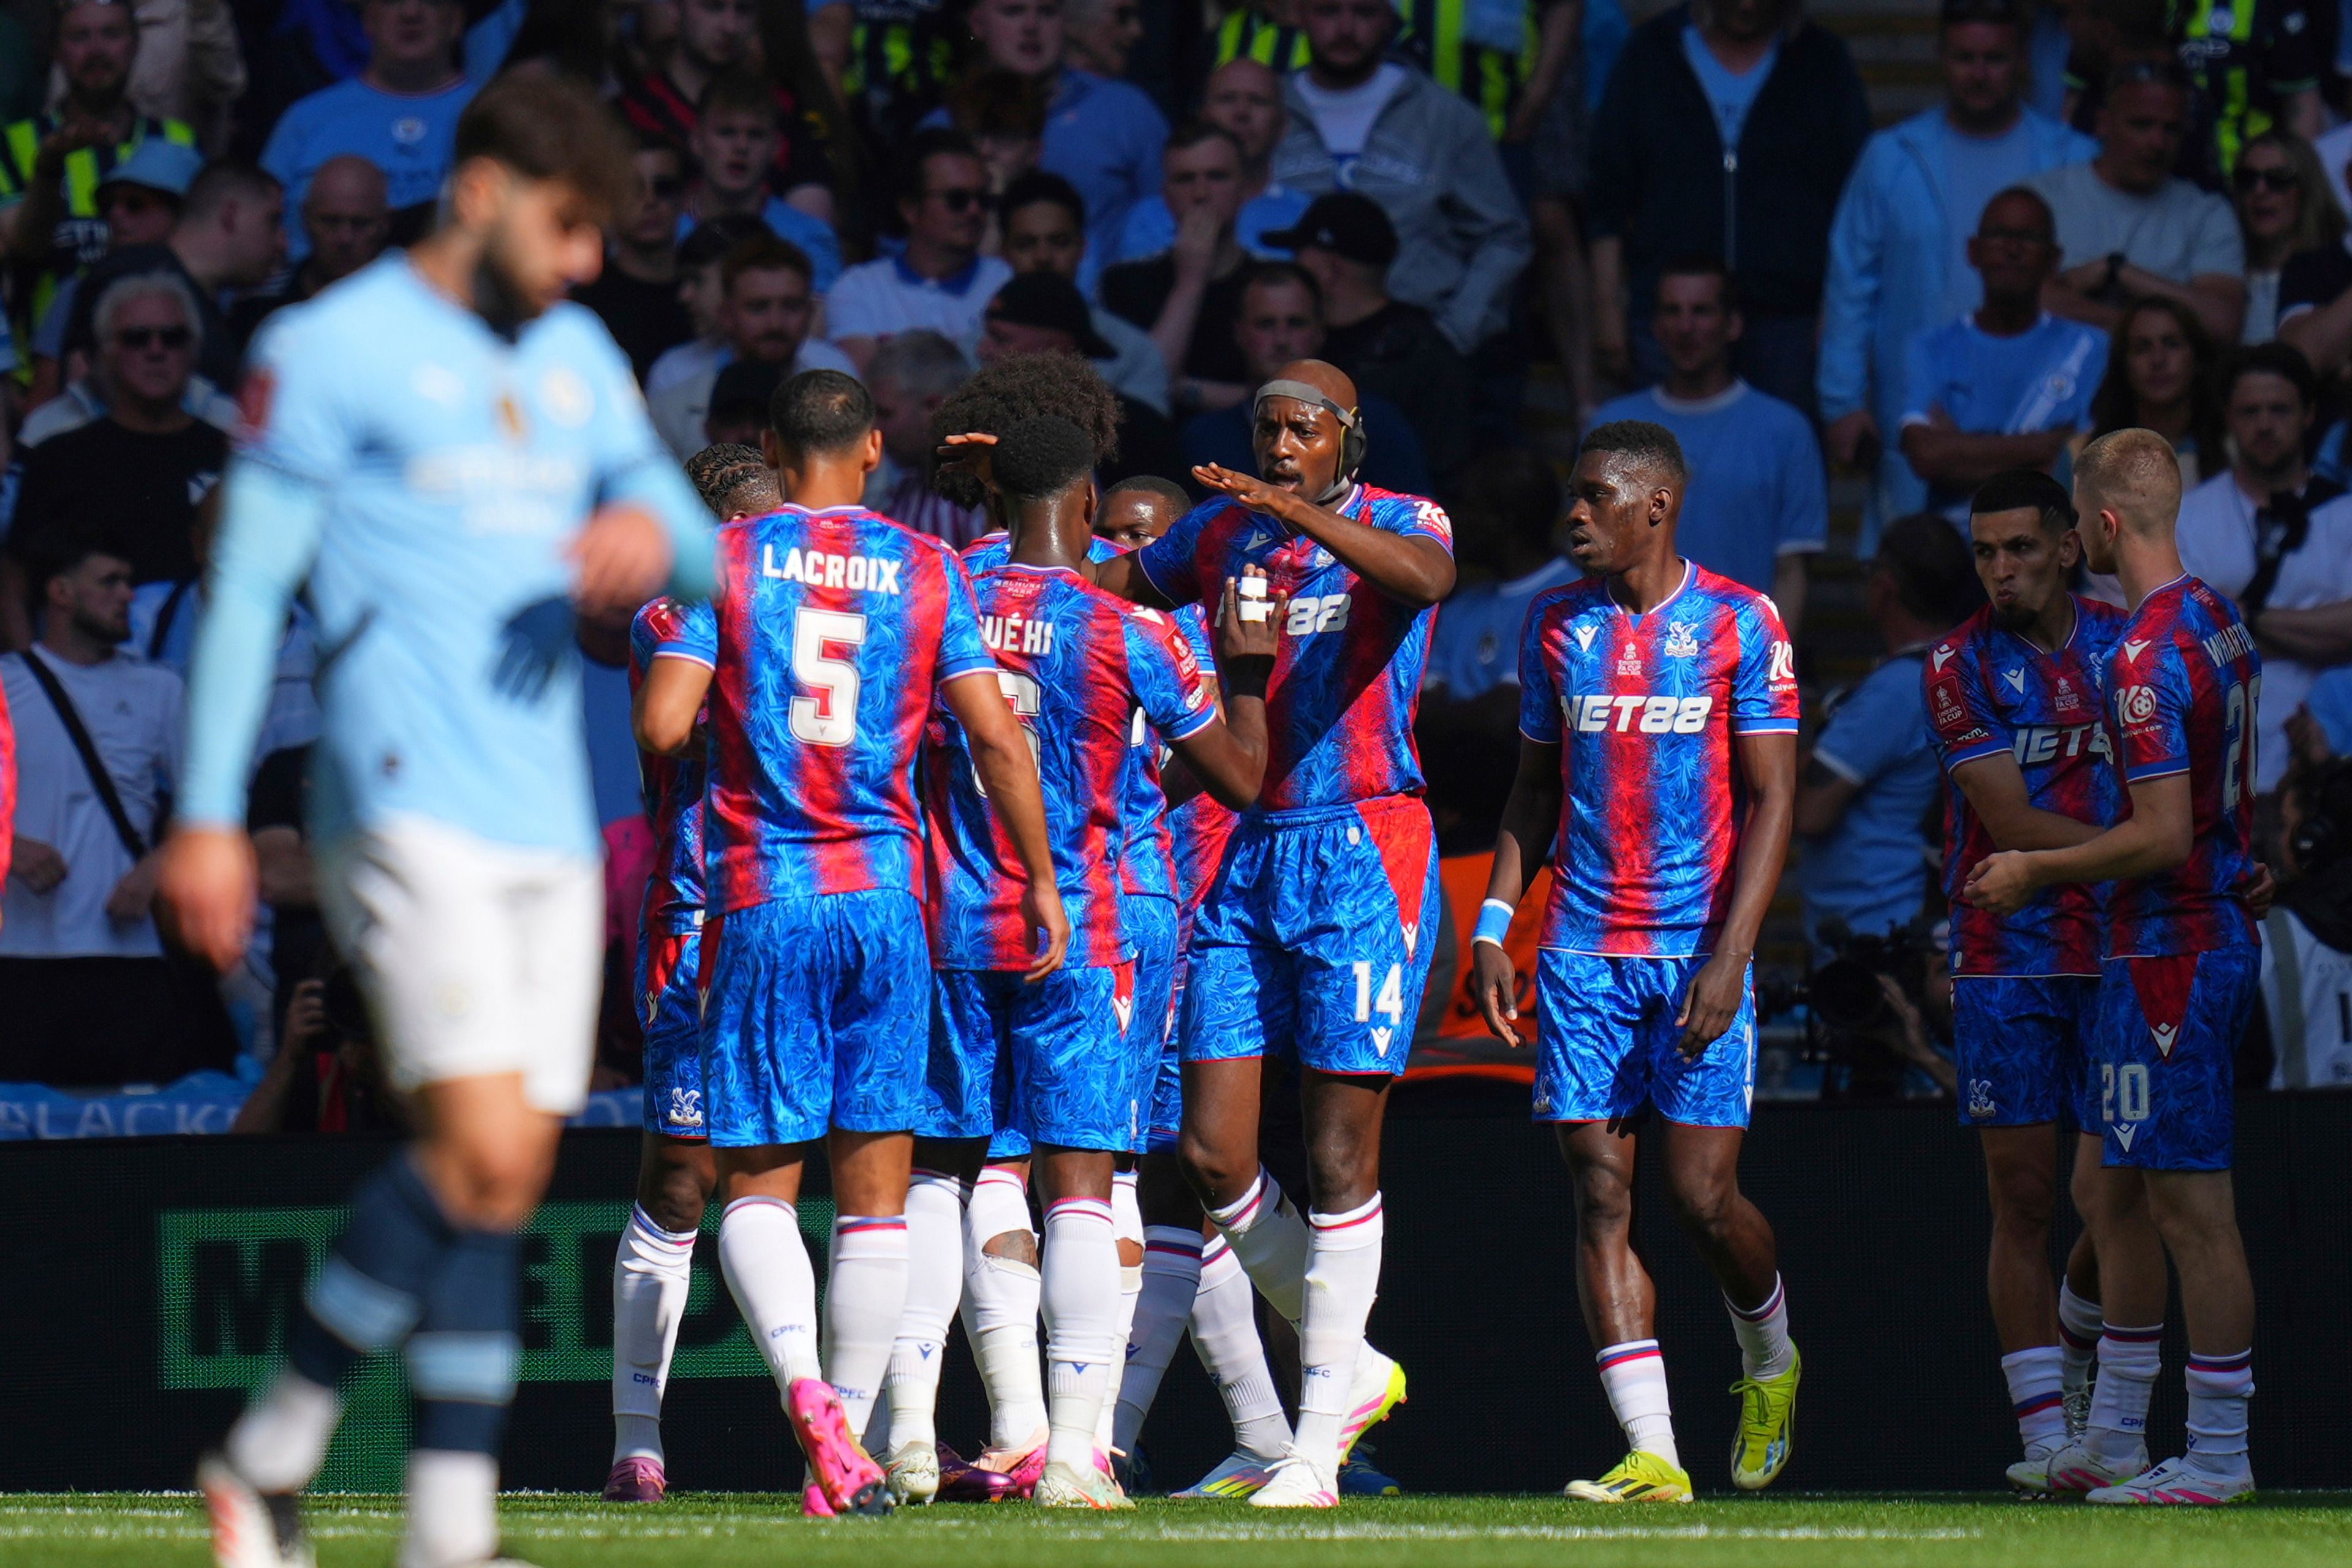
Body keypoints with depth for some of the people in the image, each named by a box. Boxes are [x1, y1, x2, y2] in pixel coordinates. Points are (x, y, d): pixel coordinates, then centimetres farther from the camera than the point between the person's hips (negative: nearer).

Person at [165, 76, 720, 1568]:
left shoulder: (576, 356, 18)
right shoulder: (331, 351, -2)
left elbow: (694, 545, 21)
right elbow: (250, 583, -2)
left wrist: (654, 536, -5)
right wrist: (210, 815, -7)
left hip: (551, 817, 7)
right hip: (412, 809, -7)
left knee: (507, 1177, 2)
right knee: (482, 1149, -17)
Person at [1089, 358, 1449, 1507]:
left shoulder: (1393, 524, -2)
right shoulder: (1225, 531, 14)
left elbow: (1431, 577, -27)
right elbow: (1118, 584, 32)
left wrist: (1298, 510, -37)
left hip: (1360, 852, -6)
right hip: (1245, 853, 6)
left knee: (1338, 1154, -5)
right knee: (1213, 1154, 0)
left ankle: (1318, 1444, 0)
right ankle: (1352, 1367, 19)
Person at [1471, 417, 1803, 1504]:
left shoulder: (1740, 625, -3)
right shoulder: (1557, 625, 10)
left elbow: (1772, 799, -5)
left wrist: (1727, 956, -14)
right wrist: (1493, 924, 6)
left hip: (1697, 952, -4)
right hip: (1583, 952, 4)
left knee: (1703, 1193, -6)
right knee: (1600, 1194, -4)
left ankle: (1770, 1360, 25)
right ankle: (1652, 1454, -5)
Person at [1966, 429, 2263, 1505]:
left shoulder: (2148, 655, -19)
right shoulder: (2218, 624, 11)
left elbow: (2162, 836, -23)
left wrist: (2036, 870, -9)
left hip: (2171, 952, -10)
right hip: (2218, 929, 10)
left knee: (2191, 1205, -6)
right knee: (2121, 1197, 16)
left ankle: (2219, 1457, -2)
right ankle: (2113, 1439, 23)